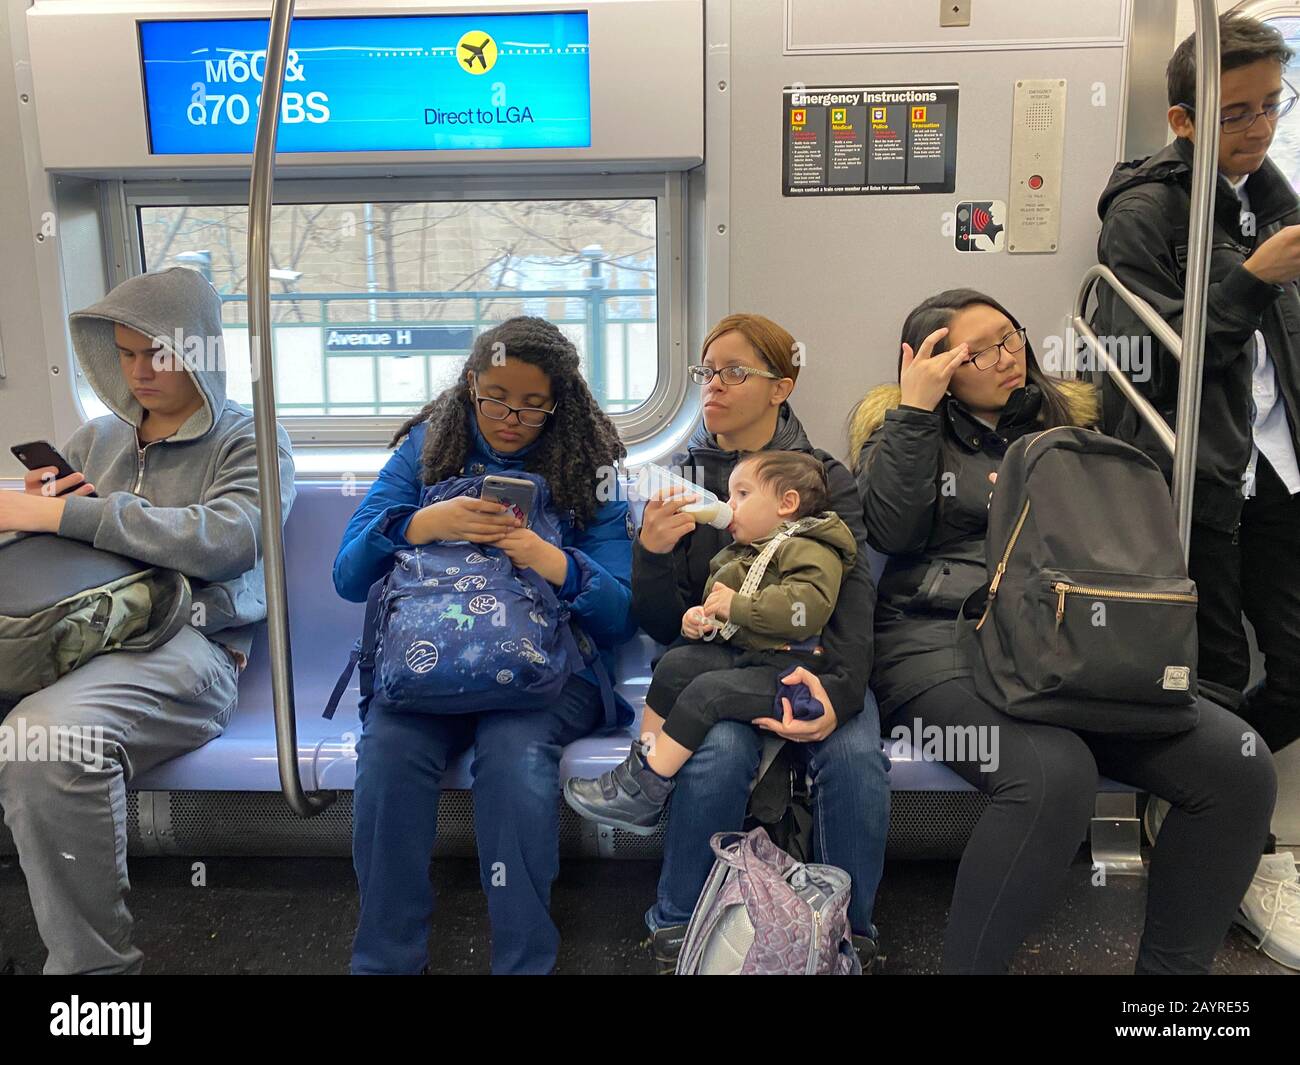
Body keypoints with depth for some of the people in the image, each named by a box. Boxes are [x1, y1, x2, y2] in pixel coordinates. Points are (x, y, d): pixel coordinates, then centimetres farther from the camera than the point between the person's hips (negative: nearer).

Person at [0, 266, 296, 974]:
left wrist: (65, 515, -16)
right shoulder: (99, 437, 24)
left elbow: (224, 539, -14)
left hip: (185, 644, -5)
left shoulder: (250, 441, 7)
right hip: (73, 631, 5)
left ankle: (91, 964, -18)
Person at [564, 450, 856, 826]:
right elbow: (719, 604, 32)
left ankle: (642, 793, -20)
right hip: (735, 652, 9)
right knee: (677, 663, -11)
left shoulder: (810, 551, -8)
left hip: (783, 667, -9)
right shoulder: (739, 554, 22)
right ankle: (644, 760, -11)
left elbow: (811, 605, -27)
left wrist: (737, 605, -23)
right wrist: (699, 618, 7)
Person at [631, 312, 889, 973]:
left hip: (807, 663, 0)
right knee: (721, 752, -32)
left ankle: (846, 936, -7)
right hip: (712, 662, 0)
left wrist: (837, 688, -30)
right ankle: (679, 937, -11)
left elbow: (852, 595, -10)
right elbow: (663, 626, 3)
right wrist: (652, 552, -19)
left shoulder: (826, 480, 6)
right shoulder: (682, 478, 8)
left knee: (855, 755, -30)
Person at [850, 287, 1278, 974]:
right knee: (1053, 775, -36)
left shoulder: (1063, 417, 22)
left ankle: (1171, 964, 0)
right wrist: (915, 408, -3)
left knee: (1239, 768, -18)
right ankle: (968, 965, -16)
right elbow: (893, 532, -4)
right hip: (941, 639, -4)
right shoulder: (900, 425, 13)